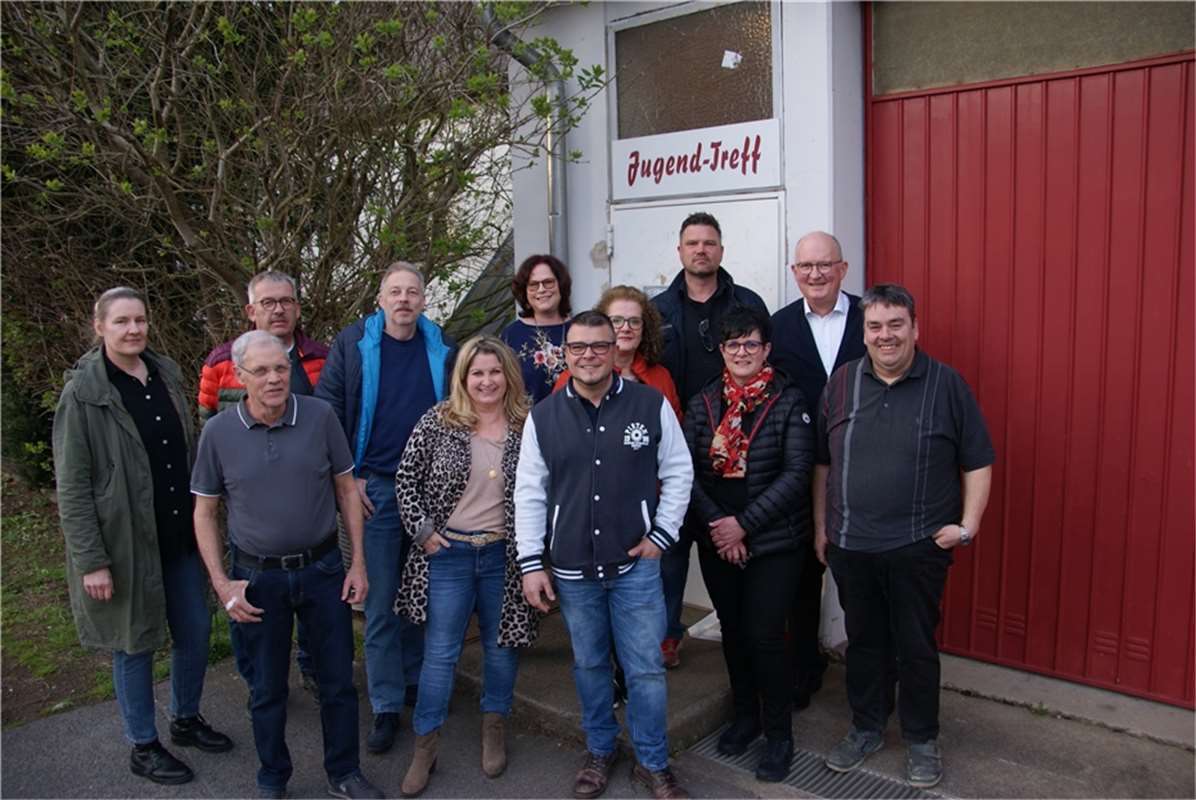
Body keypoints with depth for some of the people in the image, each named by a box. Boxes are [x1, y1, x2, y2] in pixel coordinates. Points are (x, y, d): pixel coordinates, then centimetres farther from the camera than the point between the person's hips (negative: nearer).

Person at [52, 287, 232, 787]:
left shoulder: (166, 375, 3)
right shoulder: (83, 393, -13)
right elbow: (71, 487, -13)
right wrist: (90, 561, -16)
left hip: (179, 537, 5)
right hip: (125, 540, -5)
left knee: (196, 631, 14)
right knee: (135, 643, 10)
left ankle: (186, 720, 37)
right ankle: (143, 747, 29)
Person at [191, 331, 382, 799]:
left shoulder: (320, 417, -8)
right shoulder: (218, 432, -8)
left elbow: (346, 489, 1)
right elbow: (204, 512, 1)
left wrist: (358, 562, -1)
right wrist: (221, 583, -5)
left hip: (323, 569, 1)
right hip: (258, 577, 0)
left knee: (338, 680, 11)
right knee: (268, 688, 15)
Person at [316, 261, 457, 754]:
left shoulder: (443, 348, 4)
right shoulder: (353, 344, -2)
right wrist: (346, 477, -5)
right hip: (376, 490, -2)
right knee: (381, 602, 3)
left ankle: (415, 680, 33)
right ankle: (387, 706, 16)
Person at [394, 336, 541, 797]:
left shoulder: (527, 427, -2)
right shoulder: (437, 422, -5)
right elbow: (406, 477, 0)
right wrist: (421, 529, -7)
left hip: (504, 555, 1)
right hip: (447, 553, -1)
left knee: (502, 645, 14)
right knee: (440, 651, 6)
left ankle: (493, 728, 35)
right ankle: (426, 743, 22)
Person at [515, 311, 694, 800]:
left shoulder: (652, 405, -5)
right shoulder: (543, 416, -1)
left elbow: (678, 473, 2)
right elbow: (529, 491, 1)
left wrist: (661, 535, -4)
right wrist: (531, 563, -1)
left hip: (636, 564, -1)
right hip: (571, 568, 2)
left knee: (646, 669, 6)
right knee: (588, 665, 16)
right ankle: (599, 752, 37)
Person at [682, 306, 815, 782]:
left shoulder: (788, 401, -7)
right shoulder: (703, 403, 3)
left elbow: (796, 474, -13)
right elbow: (686, 471, -2)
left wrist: (745, 523, -16)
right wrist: (716, 524, -14)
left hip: (774, 541, -3)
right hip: (715, 541, 4)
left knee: (765, 635, -2)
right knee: (732, 629, 15)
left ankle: (779, 734, 19)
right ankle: (745, 715, 36)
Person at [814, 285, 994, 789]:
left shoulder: (947, 384, -5)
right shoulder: (841, 383, 3)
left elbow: (978, 463, 0)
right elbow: (822, 463, 9)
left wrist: (967, 525, -7)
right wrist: (820, 527, 9)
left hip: (918, 547, -2)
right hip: (849, 544, 3)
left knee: (916, 647, 10)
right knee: (864, 641, 16)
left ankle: (921, 739, 30)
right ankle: (866, 729, 35)